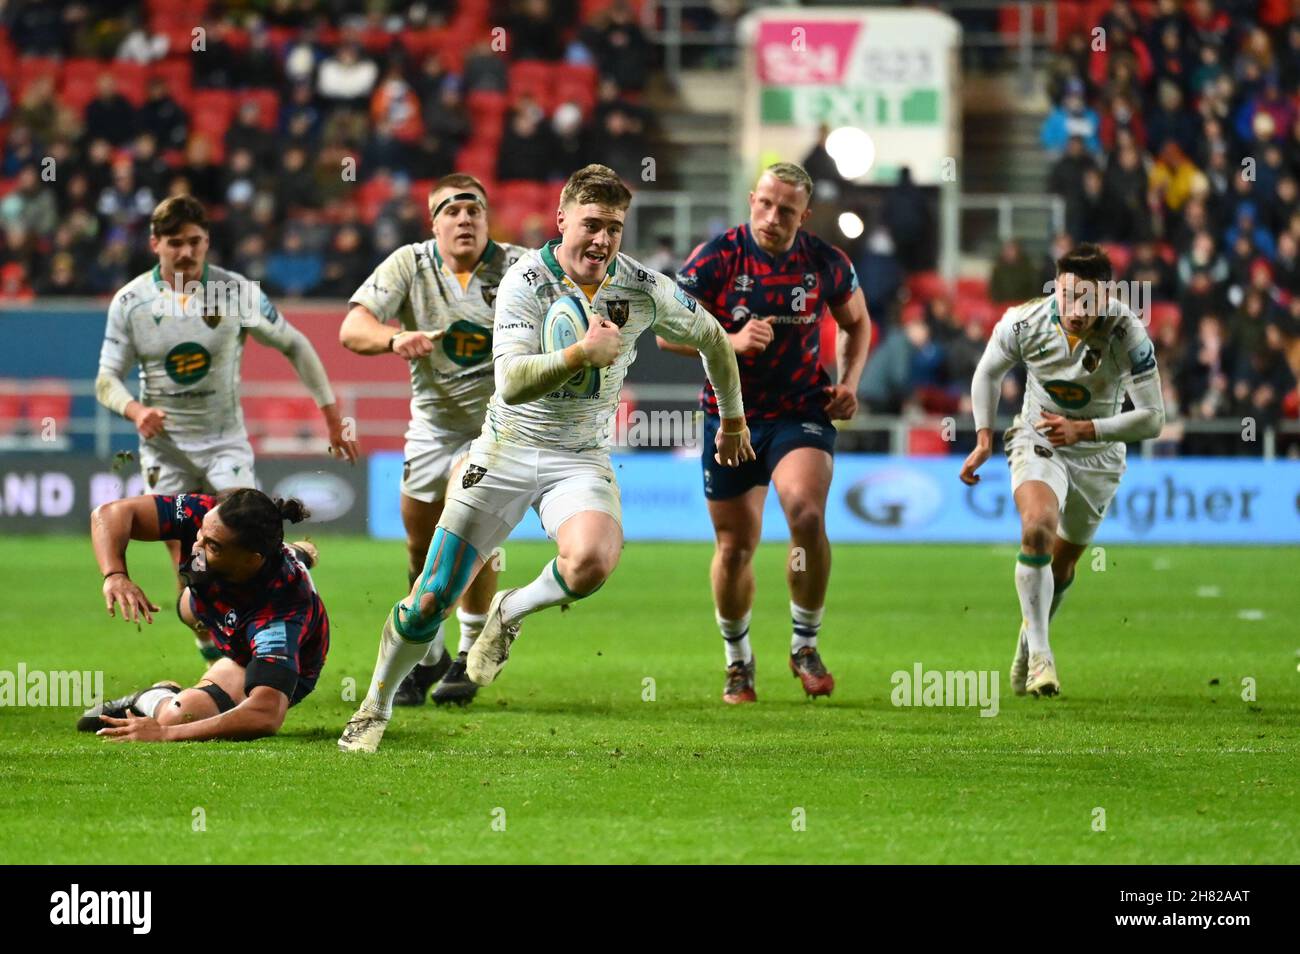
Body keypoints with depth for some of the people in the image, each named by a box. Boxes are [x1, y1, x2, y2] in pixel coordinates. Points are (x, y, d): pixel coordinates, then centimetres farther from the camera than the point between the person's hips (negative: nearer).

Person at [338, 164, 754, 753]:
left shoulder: (644, 289, -8)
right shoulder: (526, 281, -16)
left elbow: (711, 335, 13)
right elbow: (511, 383, -29)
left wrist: (733, 417, 24)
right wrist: (580, 354, -43)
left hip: (581, 458, 1)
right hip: (505, 453, -1)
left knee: (591, 562, -33)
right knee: (431, 600, -3)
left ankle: (511, 613, 1)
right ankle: (374, 709, 22)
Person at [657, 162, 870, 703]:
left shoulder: (827, 264, -4)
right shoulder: (715, 259, -10)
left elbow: (856, 322, 15)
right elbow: (667, 332, -9)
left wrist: (848, 382, 0)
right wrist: (732, 340, -23)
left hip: (802, 411, 0)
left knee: (806, 513, -25)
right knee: (735, 546, 4)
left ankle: (806, 645, -6)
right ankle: (738, 661, 28)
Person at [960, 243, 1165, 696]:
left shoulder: (1128, 336, -27)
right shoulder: (1022, 323, -21)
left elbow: (1152, 418, -23)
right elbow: (988, 373, 2)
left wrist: (1082, 430, -32)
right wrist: (984, 438, -5)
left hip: (1098, 455, 1)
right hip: (1037, 443, -1)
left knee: (1063, 562, 13)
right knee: (1038, 527, -29)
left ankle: (1029, 641, 42)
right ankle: (1039, 656, -24)